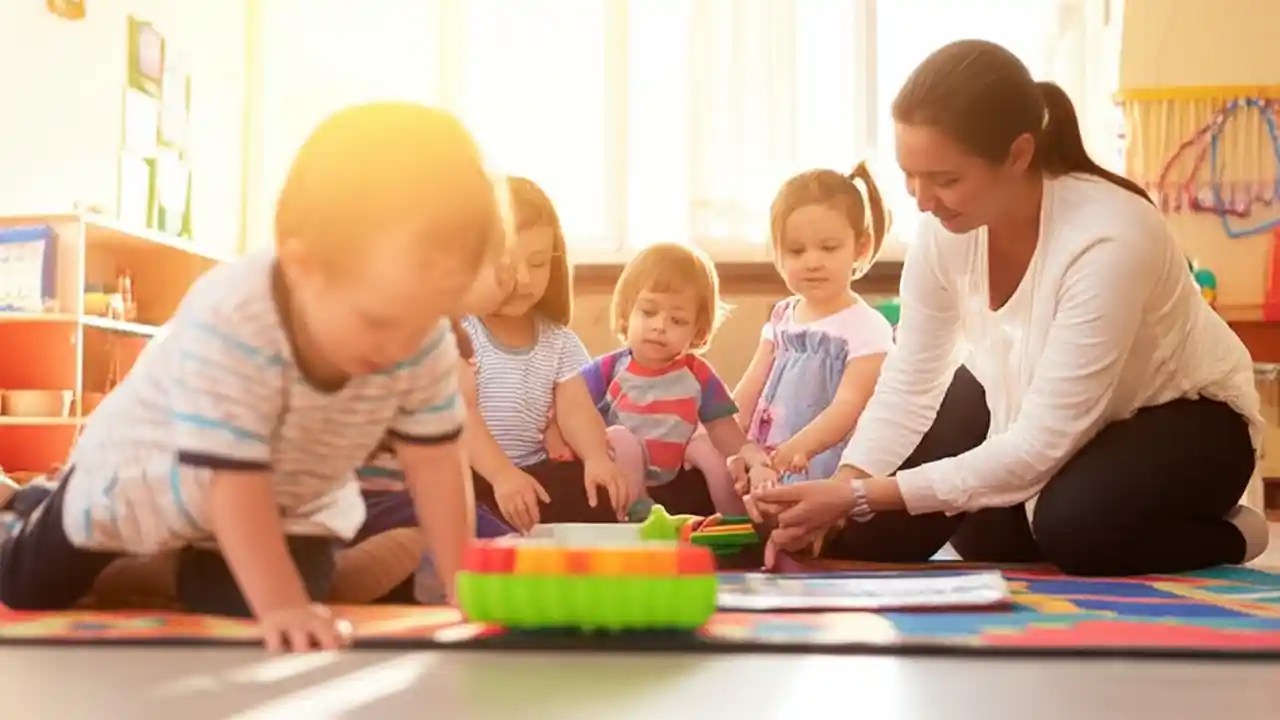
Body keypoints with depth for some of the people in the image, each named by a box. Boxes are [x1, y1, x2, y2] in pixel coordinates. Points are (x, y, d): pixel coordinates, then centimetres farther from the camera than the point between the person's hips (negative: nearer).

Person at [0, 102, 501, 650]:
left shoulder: (424, 341, -29)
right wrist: (282, 606, -47)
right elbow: (234, 483, -43)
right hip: (144, 474, -2)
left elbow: (435, 459, -21)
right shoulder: (230, 325, -45)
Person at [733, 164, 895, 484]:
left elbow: (849, 406, -18)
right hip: (765, 462, 7)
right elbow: (749, 392, 15)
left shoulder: (867, 328, -8)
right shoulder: (781, 318, 13)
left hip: (823, 469, -6)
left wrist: (798, 448, -33)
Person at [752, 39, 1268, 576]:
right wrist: (842, 490, -29)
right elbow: (909, 386, -11)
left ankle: (1230, 537, -4)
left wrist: (861, 496, -39)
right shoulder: (946, 225, -19)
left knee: (1072, 525, -36)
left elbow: (1041, 445, -36)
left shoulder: (1107, 239, -37)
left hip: (1181, 413, -5)